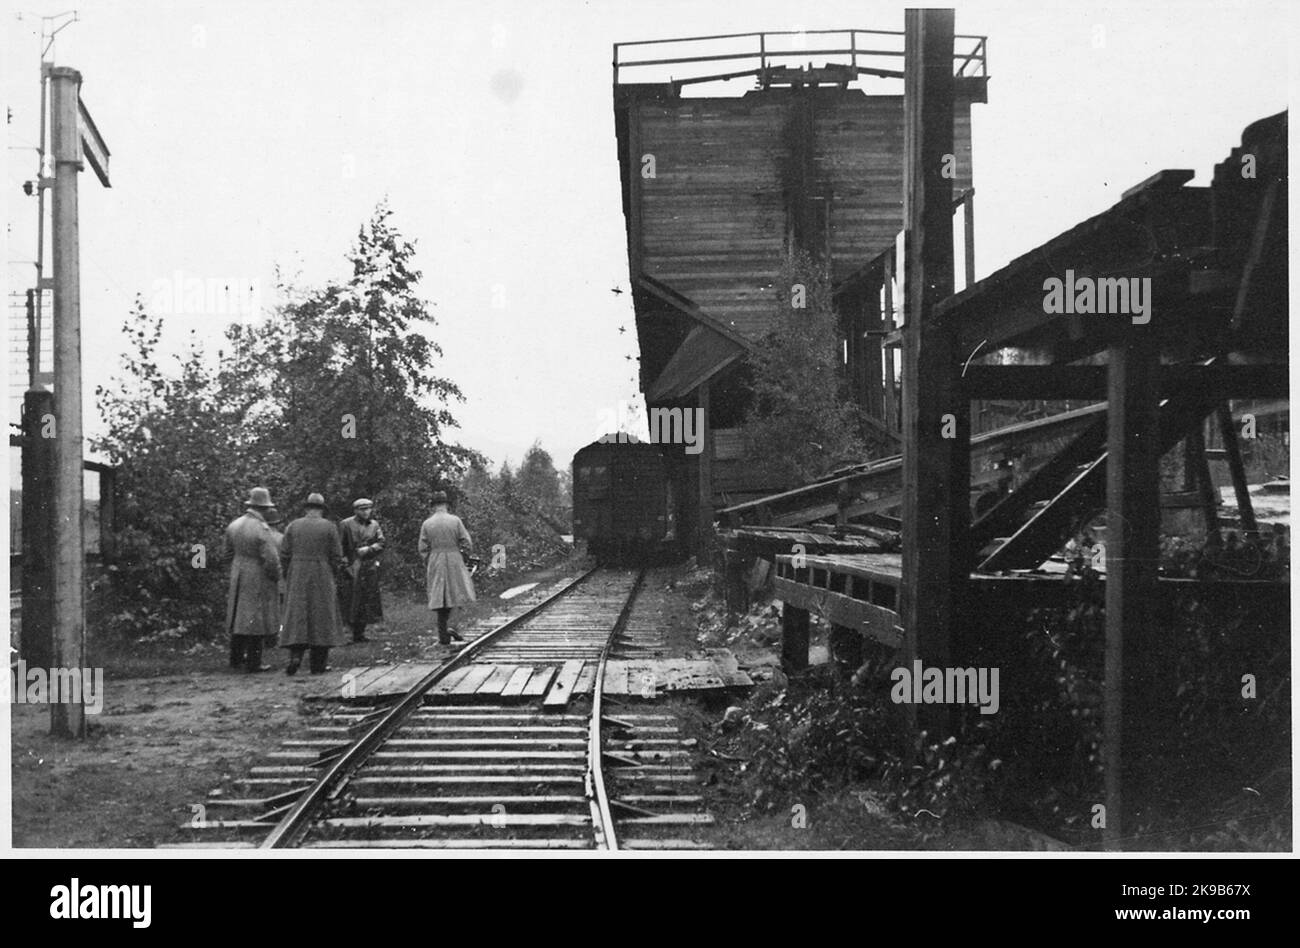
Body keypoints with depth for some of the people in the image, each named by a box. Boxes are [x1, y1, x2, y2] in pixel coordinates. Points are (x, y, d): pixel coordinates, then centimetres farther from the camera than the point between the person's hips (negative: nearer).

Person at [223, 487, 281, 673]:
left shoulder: (233, 526, 1)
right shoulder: (262, 530, -21)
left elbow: (228, 551, 11)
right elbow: (271, 560, -22)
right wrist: (276, 577, -5)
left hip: (238, 577, 7)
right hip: (259, 580, -7)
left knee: (239, 617, 17)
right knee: (257, 619, 1)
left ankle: (236, 658, 24)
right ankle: (253, 662, 4)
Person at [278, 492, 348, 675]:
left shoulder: (293, 526, 1)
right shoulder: (329, 527, -3)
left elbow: (283, 554, 1)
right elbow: (337, 556, -3)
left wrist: (288, 575, 14)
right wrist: (333, 571, 16)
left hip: (297, 579, 1)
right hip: (322, 580, -1)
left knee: (296, 617, 5)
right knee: (321, 618, 6)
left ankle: (295, 655, -15)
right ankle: (318, 664, 7)